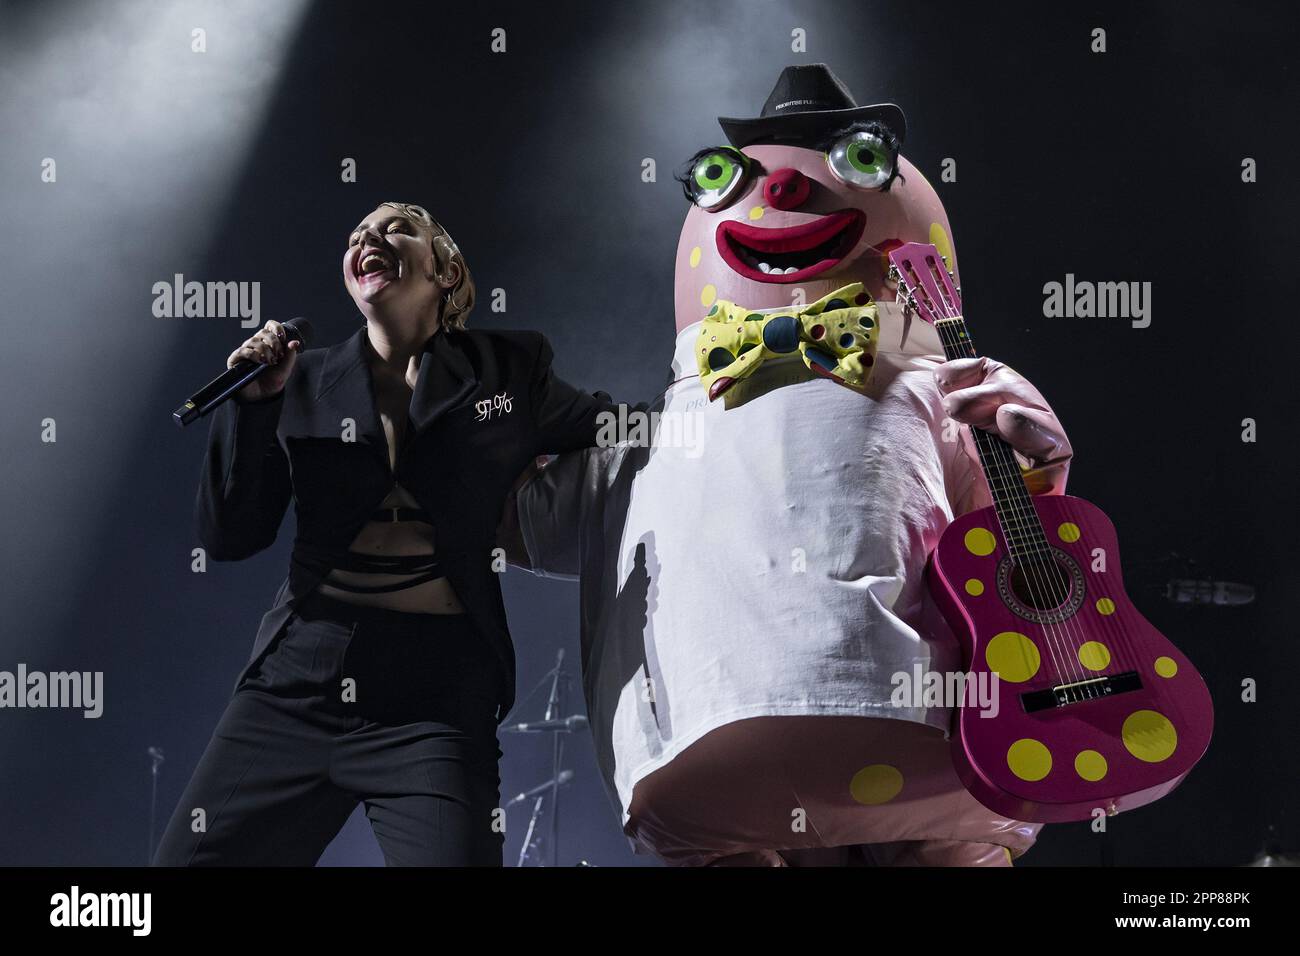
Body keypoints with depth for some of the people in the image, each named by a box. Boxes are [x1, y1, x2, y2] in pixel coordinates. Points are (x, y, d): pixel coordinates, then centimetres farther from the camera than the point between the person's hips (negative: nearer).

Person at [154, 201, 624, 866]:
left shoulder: (507, 369, 7)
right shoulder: (306, 383, 11)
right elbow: (229, 538, 7)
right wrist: (252, 404, -3)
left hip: (436, 700, -2)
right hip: (297, 682, 2)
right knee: (189, 858, 1)